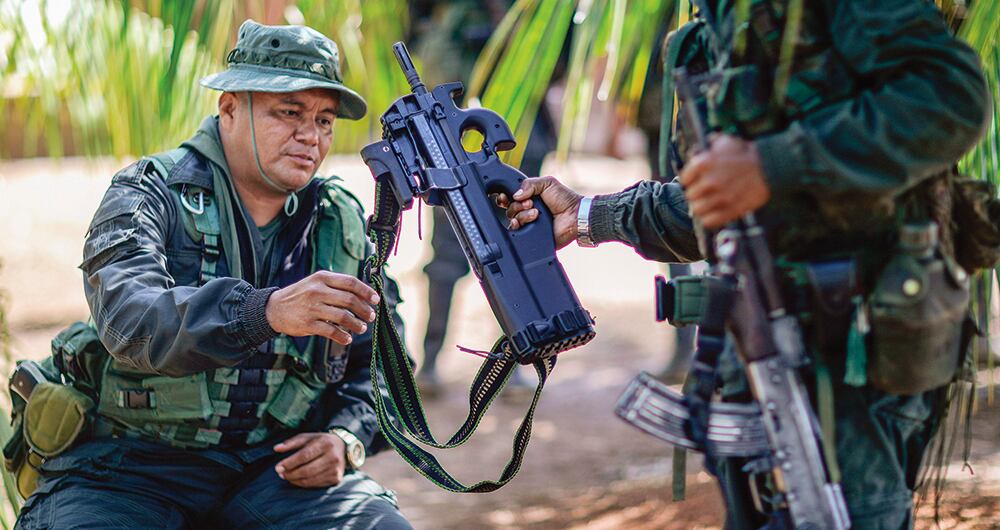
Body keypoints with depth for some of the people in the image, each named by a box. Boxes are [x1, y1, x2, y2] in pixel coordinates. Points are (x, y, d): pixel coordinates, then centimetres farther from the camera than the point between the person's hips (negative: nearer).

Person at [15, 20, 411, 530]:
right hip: (131, 463, -3)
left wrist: (346, 438, -3)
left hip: (278, 464, 4)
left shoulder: (344, 225, 10)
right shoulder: (150, 193, -5)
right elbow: (128, 319, -25)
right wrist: (267, 311, -41)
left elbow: (376, 364, 19)